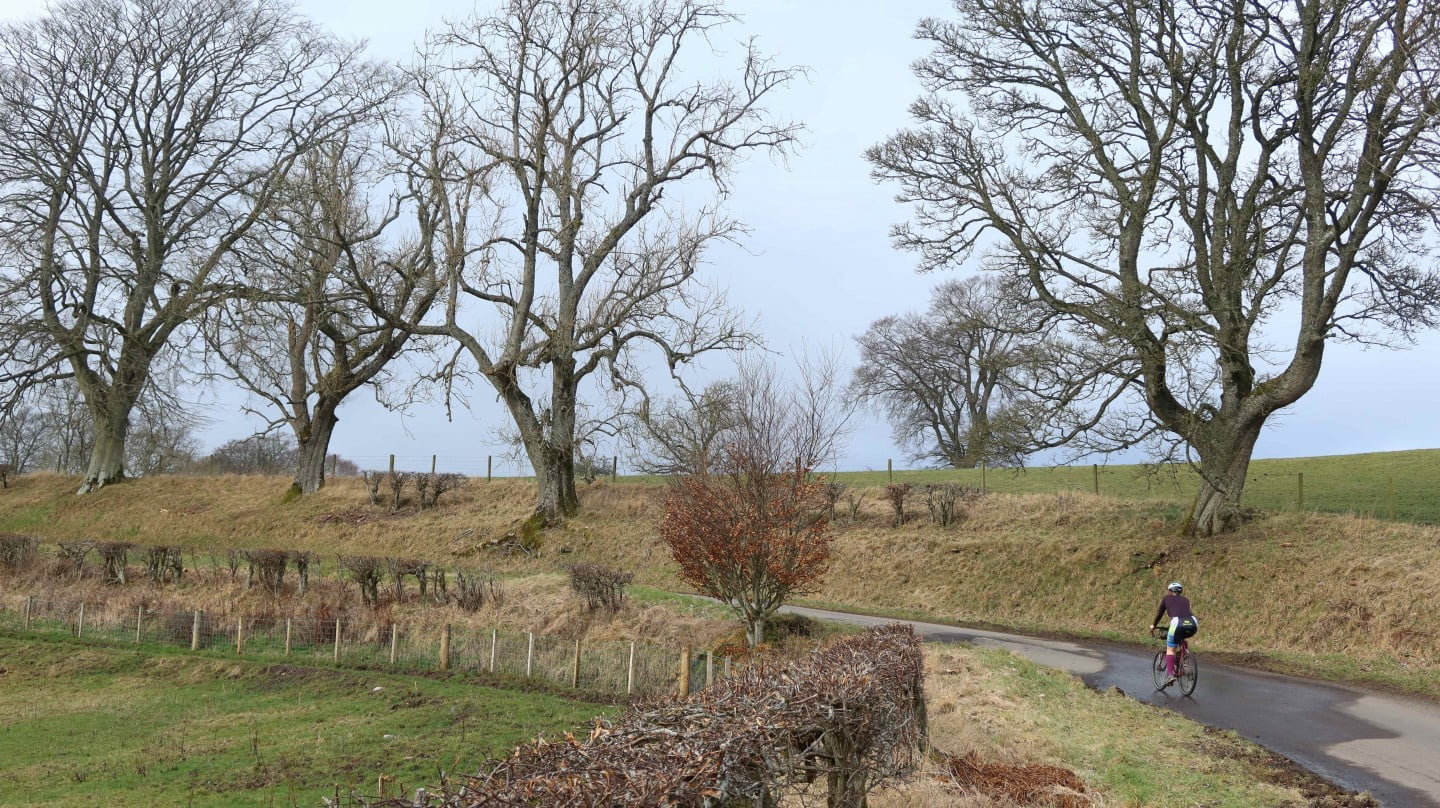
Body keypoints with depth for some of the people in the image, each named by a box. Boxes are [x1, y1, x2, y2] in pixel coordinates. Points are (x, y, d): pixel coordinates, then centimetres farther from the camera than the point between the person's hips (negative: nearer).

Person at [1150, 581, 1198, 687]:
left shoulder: (1166, 599, 21)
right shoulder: (1185, 600, 30)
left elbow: (1159, 613, 30)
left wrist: (1153, 626, 47)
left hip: (1178, 623, -4)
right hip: (1193, 624, 4)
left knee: (1170, 650, 9)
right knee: (1182, 639, 36)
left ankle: (1170, 674, -6)